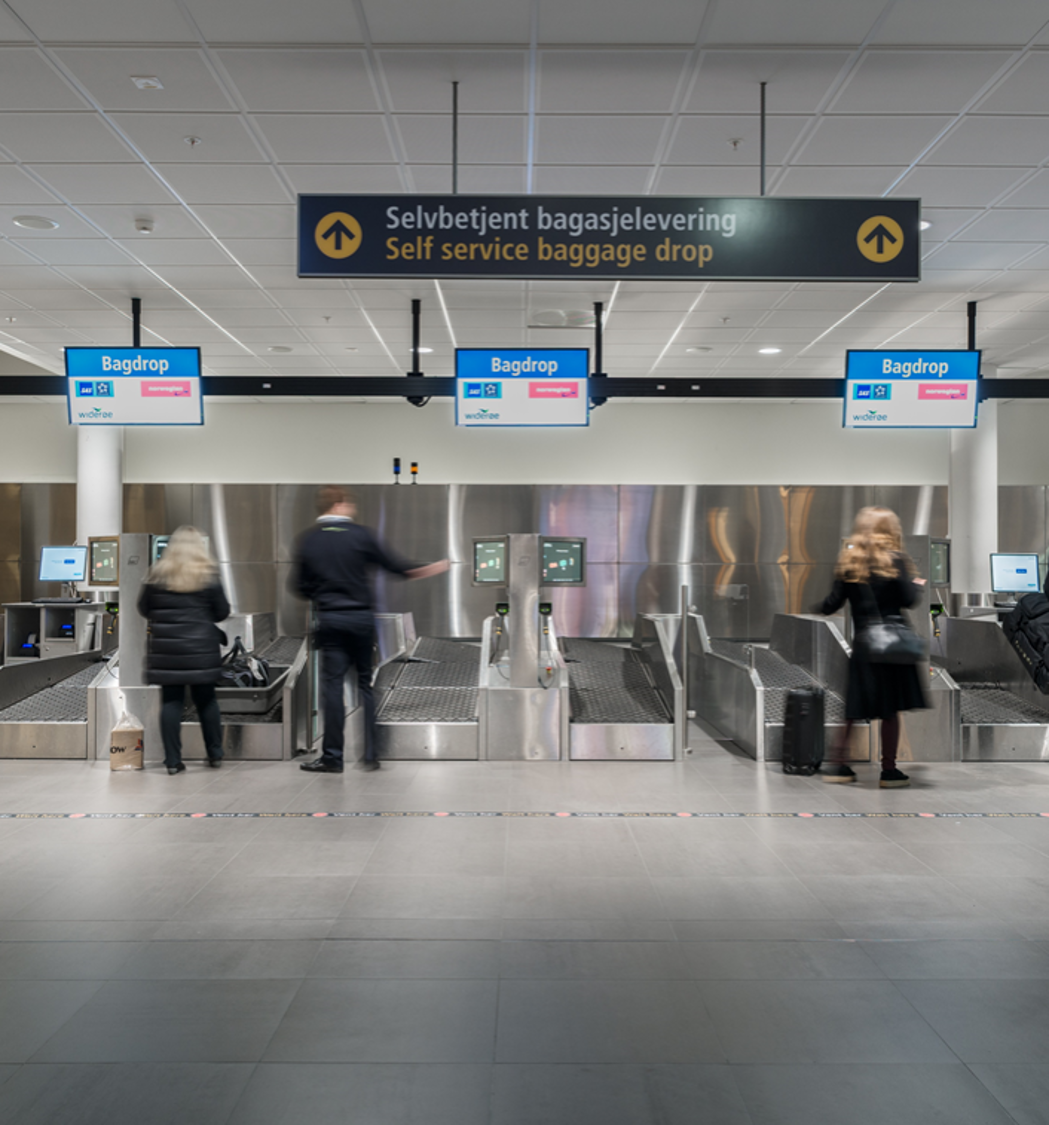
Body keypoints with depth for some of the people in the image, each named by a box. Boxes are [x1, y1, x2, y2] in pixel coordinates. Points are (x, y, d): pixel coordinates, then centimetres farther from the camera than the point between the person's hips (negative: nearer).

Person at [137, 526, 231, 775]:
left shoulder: (157, 574, 1)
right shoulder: (209, 575, -3)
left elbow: (144, 609, 8)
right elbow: (222, 612, 2)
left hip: (166, 649, 1)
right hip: (200, 649, 0)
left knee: (171, 701, 4)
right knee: (206, 699, 11)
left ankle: (173, 760, 4)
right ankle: (215, 755, 20)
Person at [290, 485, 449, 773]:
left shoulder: (308, 539, 1)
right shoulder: (360, 535, -4)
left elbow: (300, 586, 2)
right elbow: (392, 563, 3)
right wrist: (426, 570, 16)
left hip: (330, 619, 0)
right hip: (361, 617, 0)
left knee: (332, 685, 3)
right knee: (365, 683, 9)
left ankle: (333, 756, 4)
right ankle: (370, 754, 11)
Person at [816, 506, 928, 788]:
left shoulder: (849, 560, 3)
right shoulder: (895, 560, -5)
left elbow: (834, 602, 2)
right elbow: (909, 600, -8)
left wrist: (820, 609, 23)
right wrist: (918, 585, 13)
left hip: (861, 641, 3)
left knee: (854, 707, 11)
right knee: (890, 709, 5)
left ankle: (836, 764, 12)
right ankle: (889, 770, 11)